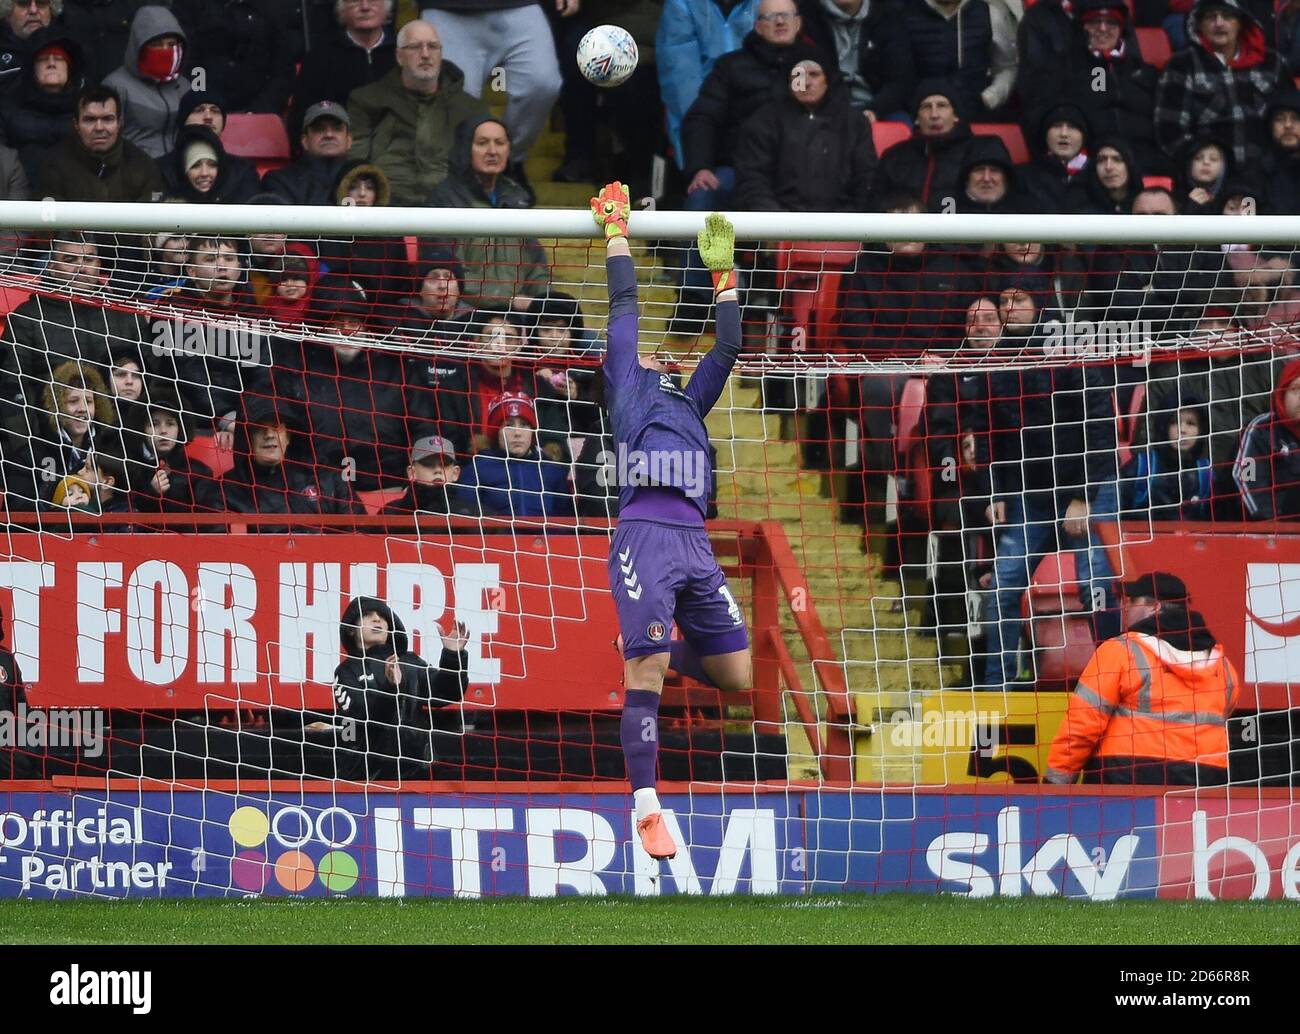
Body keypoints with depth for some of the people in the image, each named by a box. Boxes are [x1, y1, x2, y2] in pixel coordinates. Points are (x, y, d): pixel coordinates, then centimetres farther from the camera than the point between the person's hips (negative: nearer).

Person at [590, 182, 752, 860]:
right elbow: (624, 303, 16)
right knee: (645, 673, -12)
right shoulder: (626, 380, 20)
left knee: (738, 673, 2)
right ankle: (646, 809, -9)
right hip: (644, 532, -6)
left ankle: (652, 649, 29)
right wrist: (617, 230, 22)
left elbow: (730, 347, 31)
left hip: (695, 542, 6)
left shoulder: (688, 400, 33)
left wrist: (723, 273, 31)